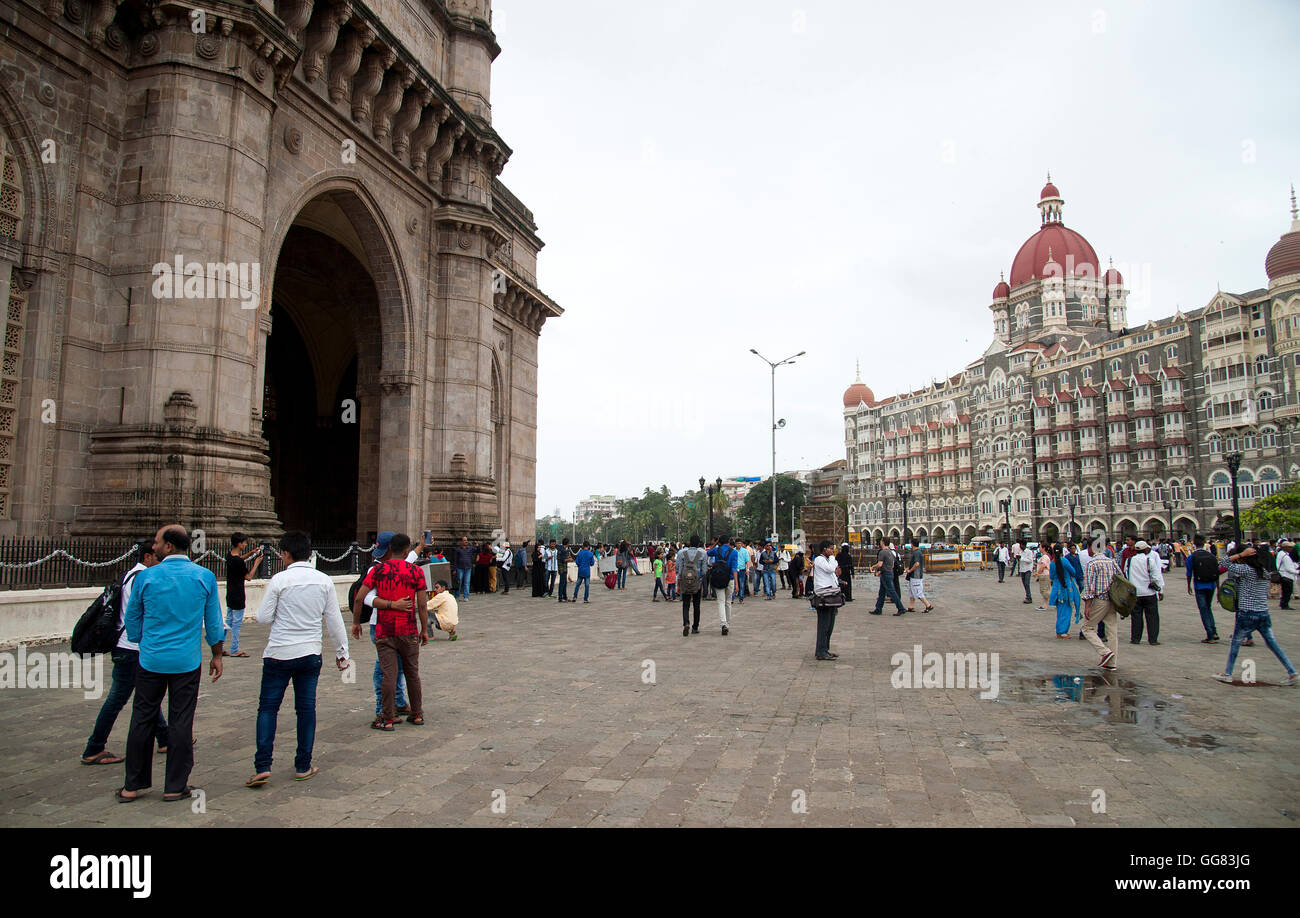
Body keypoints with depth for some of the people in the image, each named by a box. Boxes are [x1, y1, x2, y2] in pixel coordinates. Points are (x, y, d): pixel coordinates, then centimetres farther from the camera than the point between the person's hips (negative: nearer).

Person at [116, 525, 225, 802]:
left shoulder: (145, 577, -4)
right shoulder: (205, 577, -4)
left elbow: (132, 620, 8)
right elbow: (214, 622, 1)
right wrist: (217, 655, 12)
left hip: (151, 661, 1)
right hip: (187, 662, 0)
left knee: (142, 720, 12)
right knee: (181, 722, 6)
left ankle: (133, 785, 21)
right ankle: (175, 787, 13)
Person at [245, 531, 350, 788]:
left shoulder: (279, 580, -9)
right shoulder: (324, 581, 0)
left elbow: (263, 617, -5)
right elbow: (334, 621, 3)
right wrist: (341, 652, 11)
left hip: (279, 653, -2)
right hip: (310, 654, 3)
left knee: (268, 708, 7)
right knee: (306, 709, 9)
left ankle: (262, 767, 1)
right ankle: (303, 767, 15)